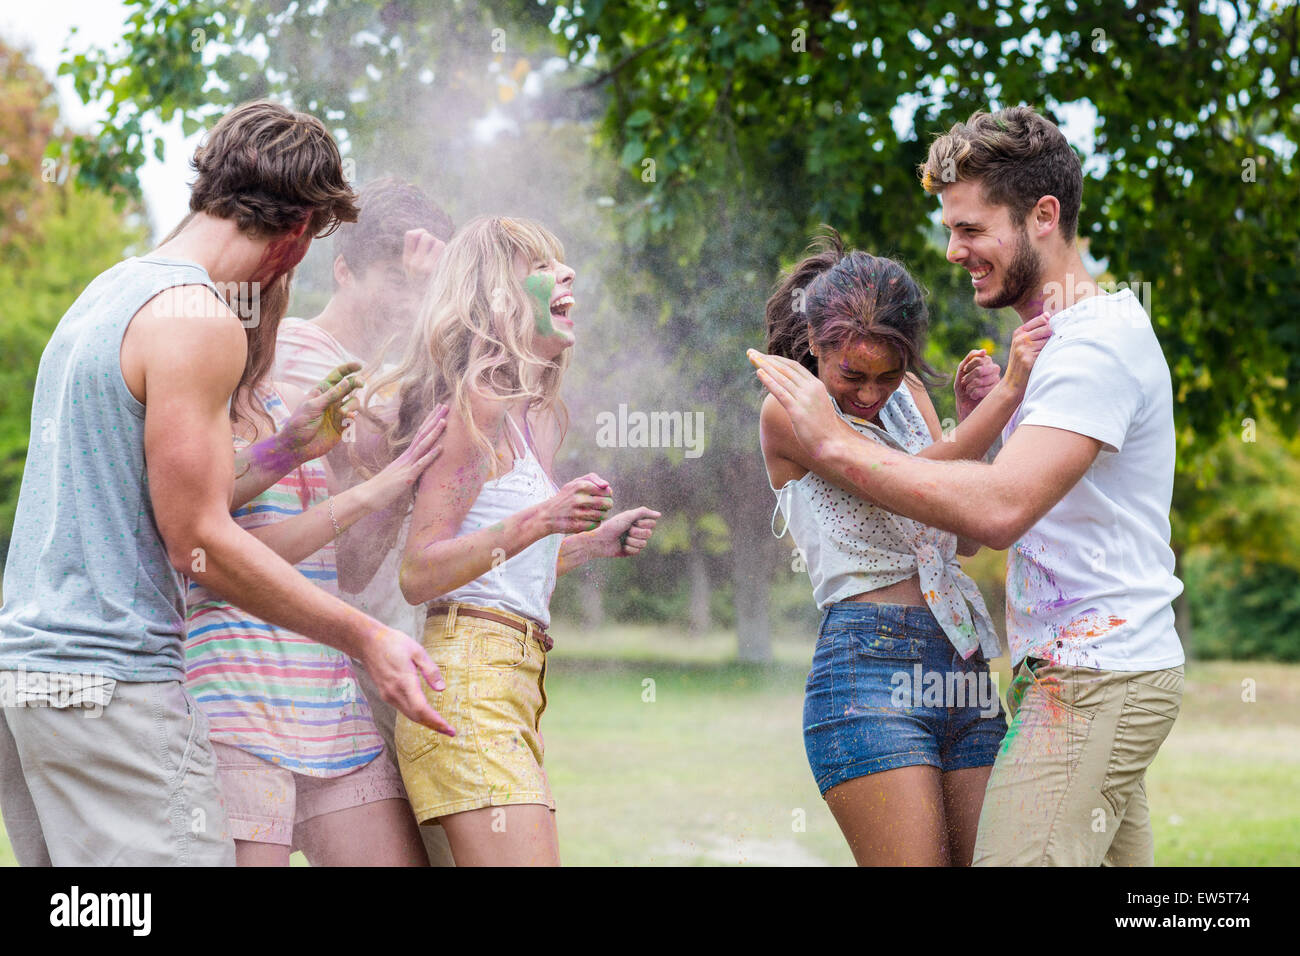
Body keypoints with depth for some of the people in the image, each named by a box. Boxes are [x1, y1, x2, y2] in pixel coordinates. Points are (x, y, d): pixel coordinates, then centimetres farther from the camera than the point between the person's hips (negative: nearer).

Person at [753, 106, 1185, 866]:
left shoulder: (1099, 341, -15)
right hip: (1088, 669, 10)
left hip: (1094, 682, -10)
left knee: (1020, 857, -15)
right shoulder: (1063, 337, 19)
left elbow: (999, 510, -27)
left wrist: (834, 443, -20)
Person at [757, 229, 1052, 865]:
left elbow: (965, 537, 16)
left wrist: (971, 417, 5)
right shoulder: (787, 413, -3)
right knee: (914, 863, -13)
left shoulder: (908, 394, 17)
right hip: (869, 669, -7)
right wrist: (1008, 390, -20)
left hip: (963, 666, 7)